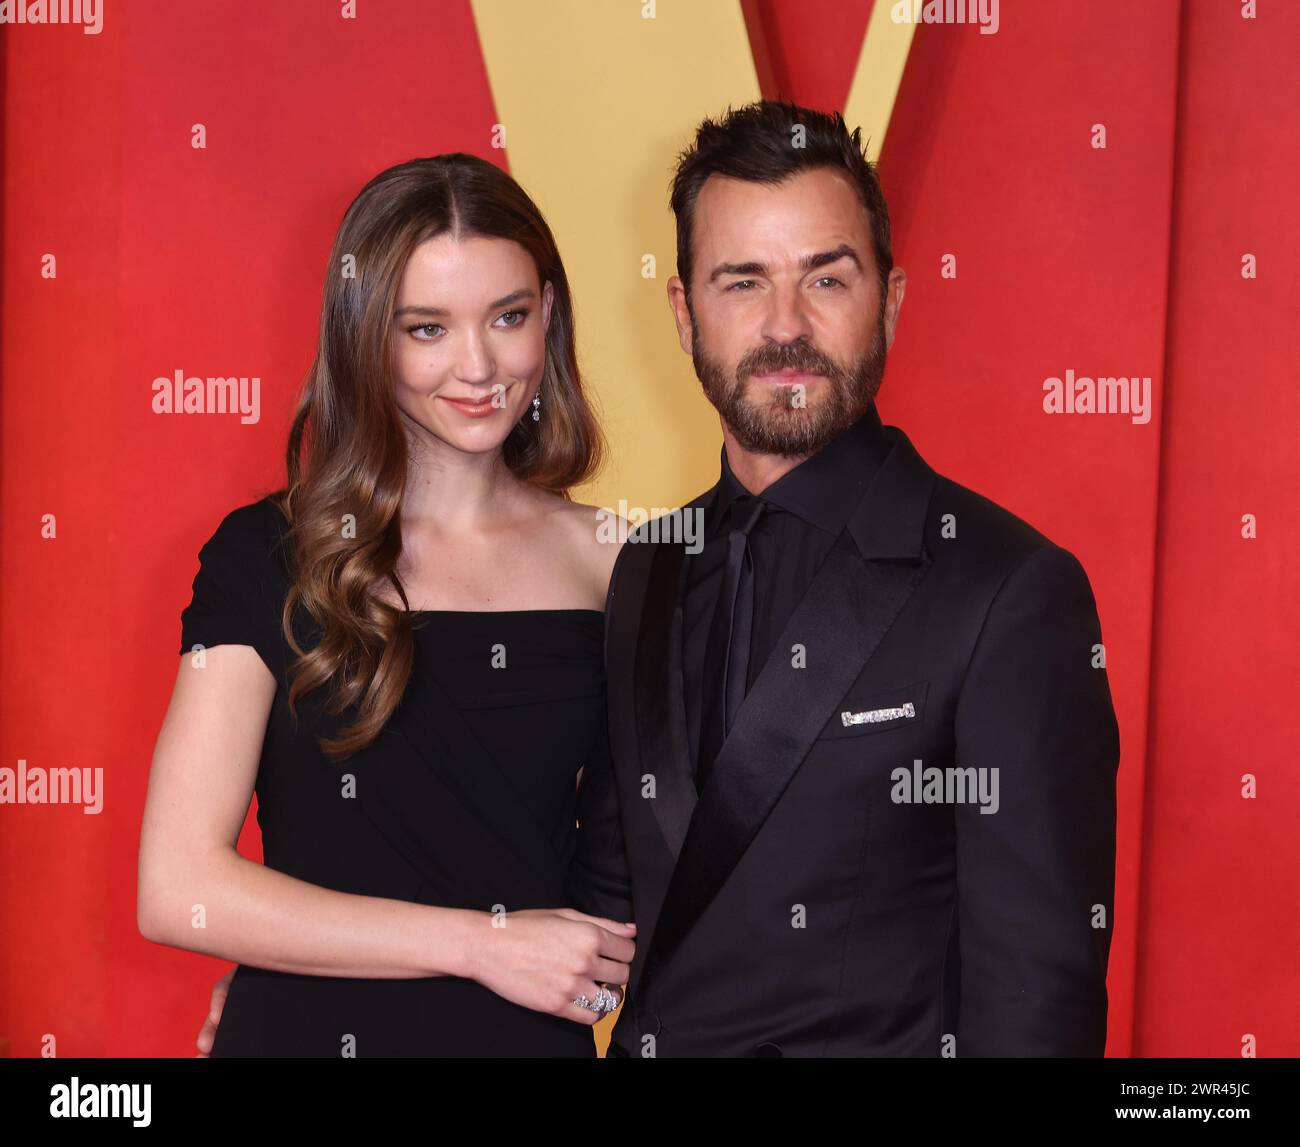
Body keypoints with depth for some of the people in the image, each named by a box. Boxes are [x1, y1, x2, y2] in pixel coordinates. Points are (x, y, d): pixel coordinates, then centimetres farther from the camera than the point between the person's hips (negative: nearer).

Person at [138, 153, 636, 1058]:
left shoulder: (606, 562, 0)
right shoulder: (270, 557, -7)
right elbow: (178, 891, -14)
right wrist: (485, 942, -15)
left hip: (535, 1034, 2)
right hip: (308, 1028, -2)